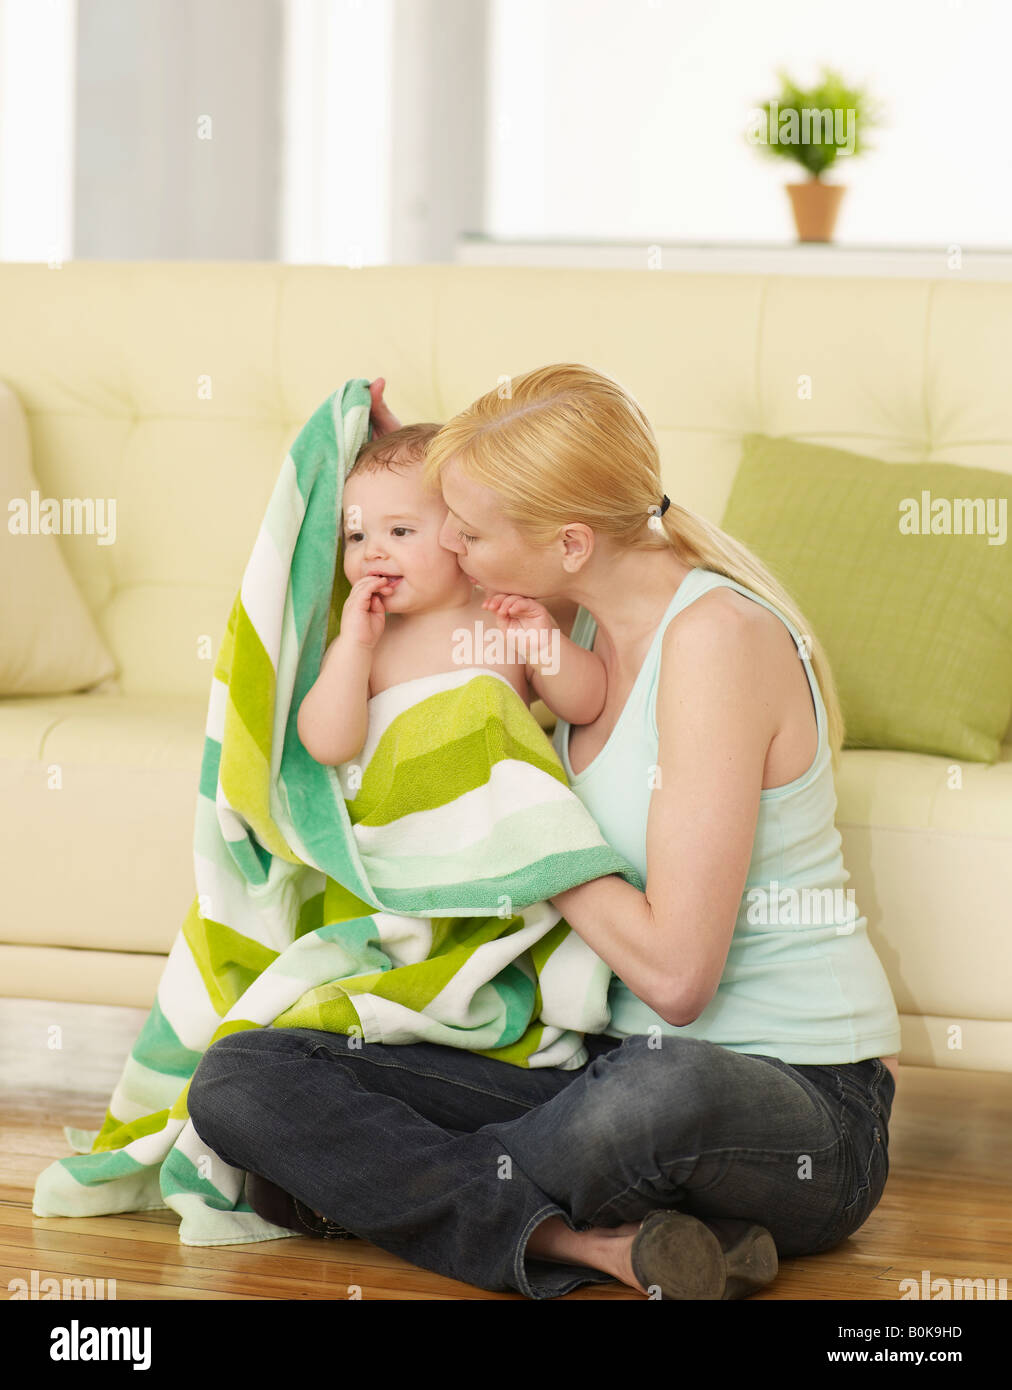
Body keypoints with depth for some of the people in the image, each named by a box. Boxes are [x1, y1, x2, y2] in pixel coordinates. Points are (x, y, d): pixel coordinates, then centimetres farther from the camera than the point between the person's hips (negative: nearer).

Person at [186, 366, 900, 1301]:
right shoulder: (584, 616, 7)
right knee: (240, 1079, -11)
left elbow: (675, 974, -24)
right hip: (615, 1057, 8)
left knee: (664, 1093, -46)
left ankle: (390, 1183, -17)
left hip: (804, 1098, -8)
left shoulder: (719, 636, -19)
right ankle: (601, 1241, -22)